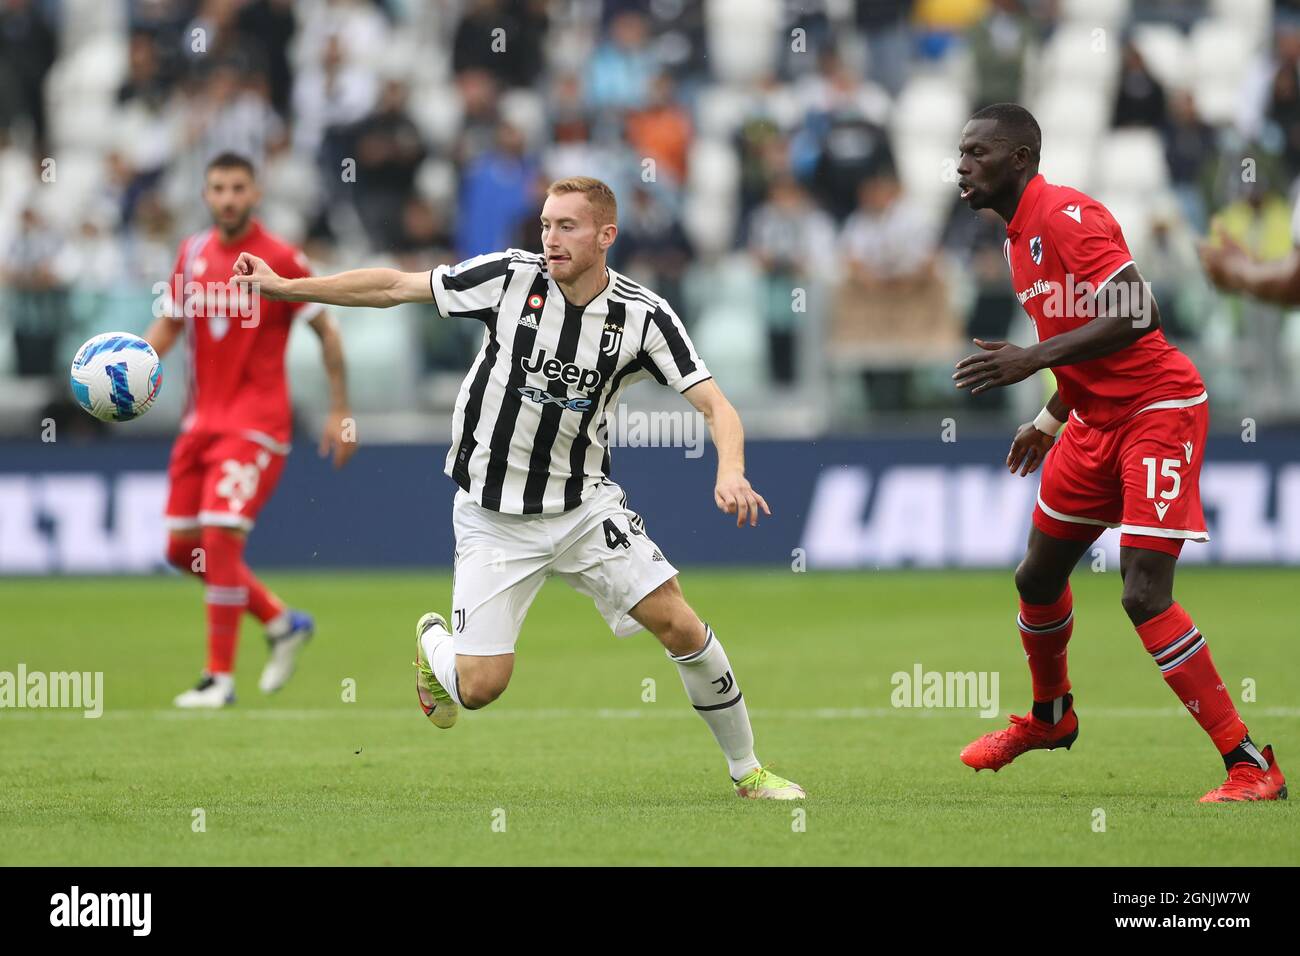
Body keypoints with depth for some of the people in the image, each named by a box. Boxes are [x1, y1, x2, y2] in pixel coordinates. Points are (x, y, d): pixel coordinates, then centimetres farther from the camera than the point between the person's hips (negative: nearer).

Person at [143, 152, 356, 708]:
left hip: (256, 422, -7)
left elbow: (327, 332, -3)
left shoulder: (279, 260, -9)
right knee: (184, 549, 6)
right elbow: (168, 323, 16)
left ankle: (220, 678, -10)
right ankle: (282, 624, 26)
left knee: (220, 536, -18)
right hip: (201, 421, 7)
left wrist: (340, 412, -6)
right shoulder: (192, 254, 7)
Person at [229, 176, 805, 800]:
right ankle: (432, 642, 29)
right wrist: (285, 287, -4)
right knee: (480, 686, -9)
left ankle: (747, 770, 9)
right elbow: (393, 287, -4)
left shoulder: (644, 316, -11)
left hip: (586, 507, 1)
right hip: (494, 518, -1)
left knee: (680, 627, -12)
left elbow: (715, 405, -13)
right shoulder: (510, 277, -12)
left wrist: (730, 472, -34)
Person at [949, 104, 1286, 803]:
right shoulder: (1017, 236, 12)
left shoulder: (1067, 215, -18)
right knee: (1038, 578, 18)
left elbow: (1135, 316, -28)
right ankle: (1049, 715, 46)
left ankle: (1252, 767, -14)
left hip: (1159, 411, -10)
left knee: (1144, 595, -18)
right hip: (1096, 419, 10)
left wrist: (1034, 359, -30)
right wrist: (1051, 421, 25)